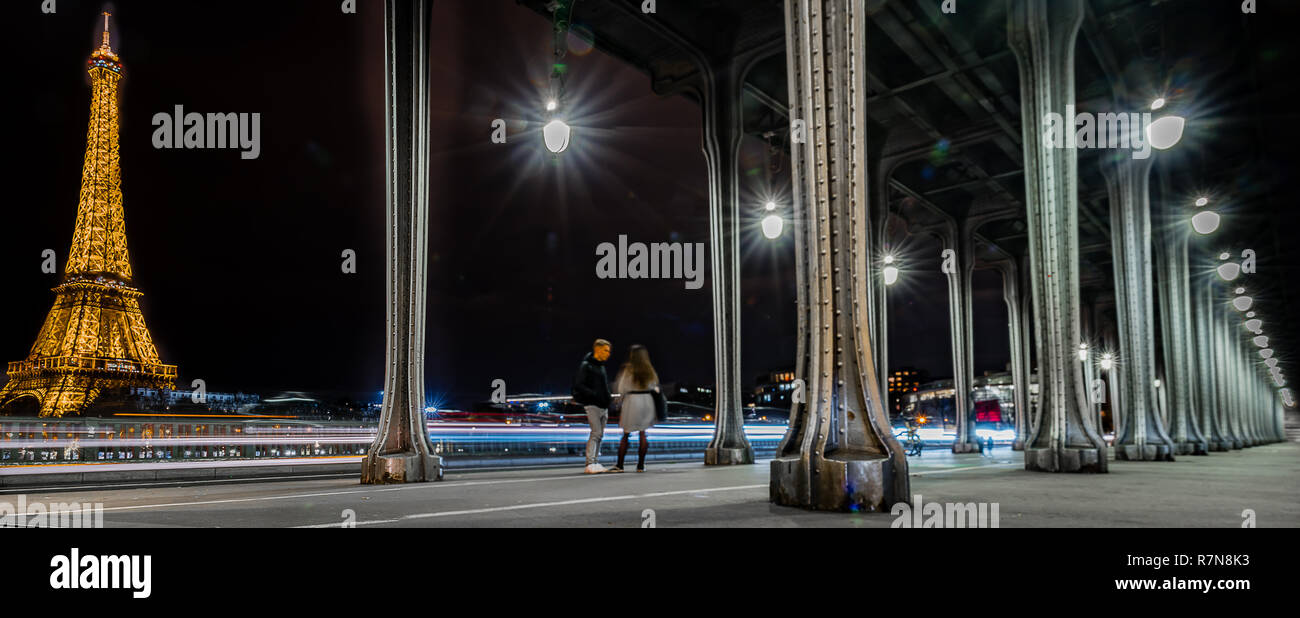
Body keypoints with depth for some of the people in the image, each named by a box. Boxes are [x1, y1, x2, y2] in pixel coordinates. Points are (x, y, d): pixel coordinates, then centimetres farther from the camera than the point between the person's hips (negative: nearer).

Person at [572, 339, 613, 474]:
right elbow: (578, 385, -14)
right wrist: (594, 395, -20)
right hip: (592, 405, -8)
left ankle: (596, 463, 13)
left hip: (603, 405, 8)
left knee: (600, 434, 8)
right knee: (596, 432, -15)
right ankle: (590, 464, -17)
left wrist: (607, 400, 11)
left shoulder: (601, 366, 18)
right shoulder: (585, 365, -7)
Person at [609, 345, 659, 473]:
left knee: (626, 435, 3)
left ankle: (619, 465, 5)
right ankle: (641, 465, 9)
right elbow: (655, 387, 9)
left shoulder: (628, 369, -7)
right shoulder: (650, 370, 5)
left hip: (632, 400, -4)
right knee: (643, 433, 9)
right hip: (647, 400, 4)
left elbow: (620, 388, -5)